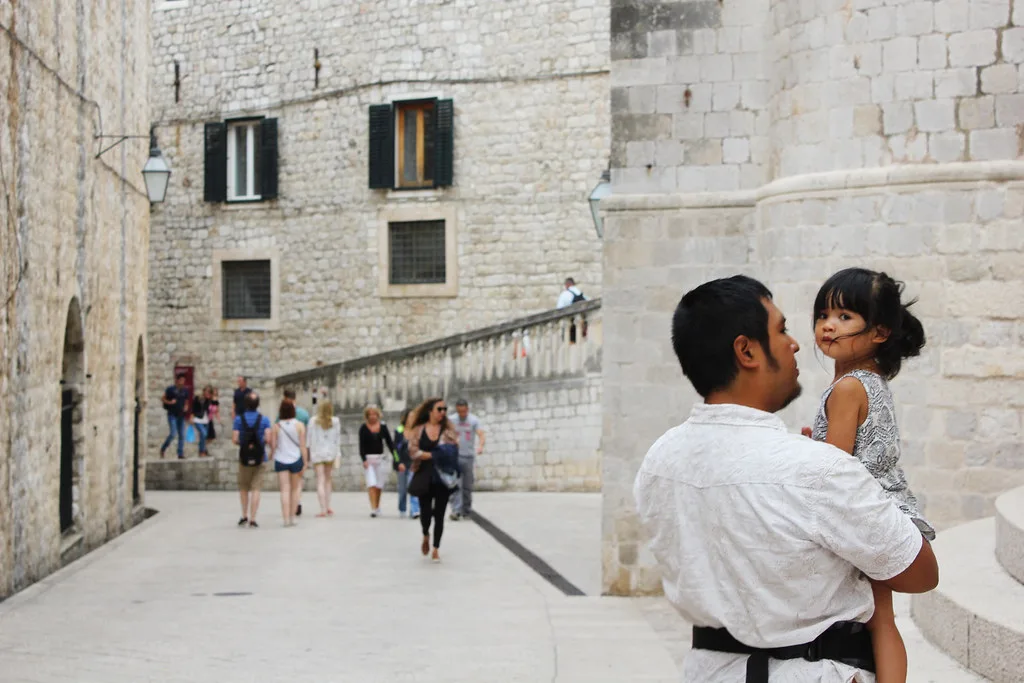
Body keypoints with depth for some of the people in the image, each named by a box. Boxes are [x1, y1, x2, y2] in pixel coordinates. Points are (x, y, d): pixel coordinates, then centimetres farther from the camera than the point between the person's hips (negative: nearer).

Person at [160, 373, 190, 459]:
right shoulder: (170, 389, -5)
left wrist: (186, 407, -1)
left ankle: (180, 454, 5)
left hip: (181, 415, 5)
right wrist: (169, 402, -16)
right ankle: (163, 449, 9)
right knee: (172, 434, -12)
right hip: (172, 415, -5)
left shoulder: (185, 390, 10)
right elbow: (162, 398, 1)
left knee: (182, 435, 1)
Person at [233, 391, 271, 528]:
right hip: (260, 459, 0)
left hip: (244, 458, 1)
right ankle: (252, 519, -2)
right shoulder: (264, 419, -5)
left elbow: (234, 440, -9)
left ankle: (244, 515, 15)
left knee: (243, 488, 18)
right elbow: (268, 439, -14)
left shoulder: (239, 419, -4)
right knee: (256, 489, 1)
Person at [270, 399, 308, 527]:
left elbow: (273, 445, -3)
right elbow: (303, 445, -6)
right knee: (295, 489, 14)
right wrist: (305, 462, -1)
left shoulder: (277, 427, -4)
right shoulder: (299, 425, -6)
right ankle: (292, 516, 17)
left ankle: (286, 518, -8)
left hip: (280, 460, 0)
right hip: (296, 459, 0)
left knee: (285, 490, 0)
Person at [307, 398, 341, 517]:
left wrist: (311, 454, -1)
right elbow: (337, 439, 0)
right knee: (327, 479, 19)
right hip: (330, 453, 2)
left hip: (317, 453, -2)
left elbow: (311, 439, -7)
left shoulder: (313, 422, -9)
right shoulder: (335, 421, -4)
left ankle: (323, 509, -8)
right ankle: (328, 506, 18)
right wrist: (337, 455, 6)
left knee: (320, 481, -1)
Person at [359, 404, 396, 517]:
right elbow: (361, 445, -6)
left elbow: (389, 442, 6)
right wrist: (364, 459, -17)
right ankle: (373, 508, -16)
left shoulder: (383, 426, 4)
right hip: (368, 458, -3)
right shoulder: (363, 428, -3)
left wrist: (394, 456, -3)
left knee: (379, 485, 8)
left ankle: (377, 507, 22)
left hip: (381, 458, 3)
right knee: (371, 483, -12)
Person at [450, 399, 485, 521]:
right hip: (455, 456, 0)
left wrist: (480, 445, -33)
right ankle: (456, 511, -18)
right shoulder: (452, 420, 2)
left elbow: (481, 435, -13)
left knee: (467, 486, 8)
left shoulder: (474, 420, -2)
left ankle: (466, 510, 21)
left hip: (469, 456, 0)